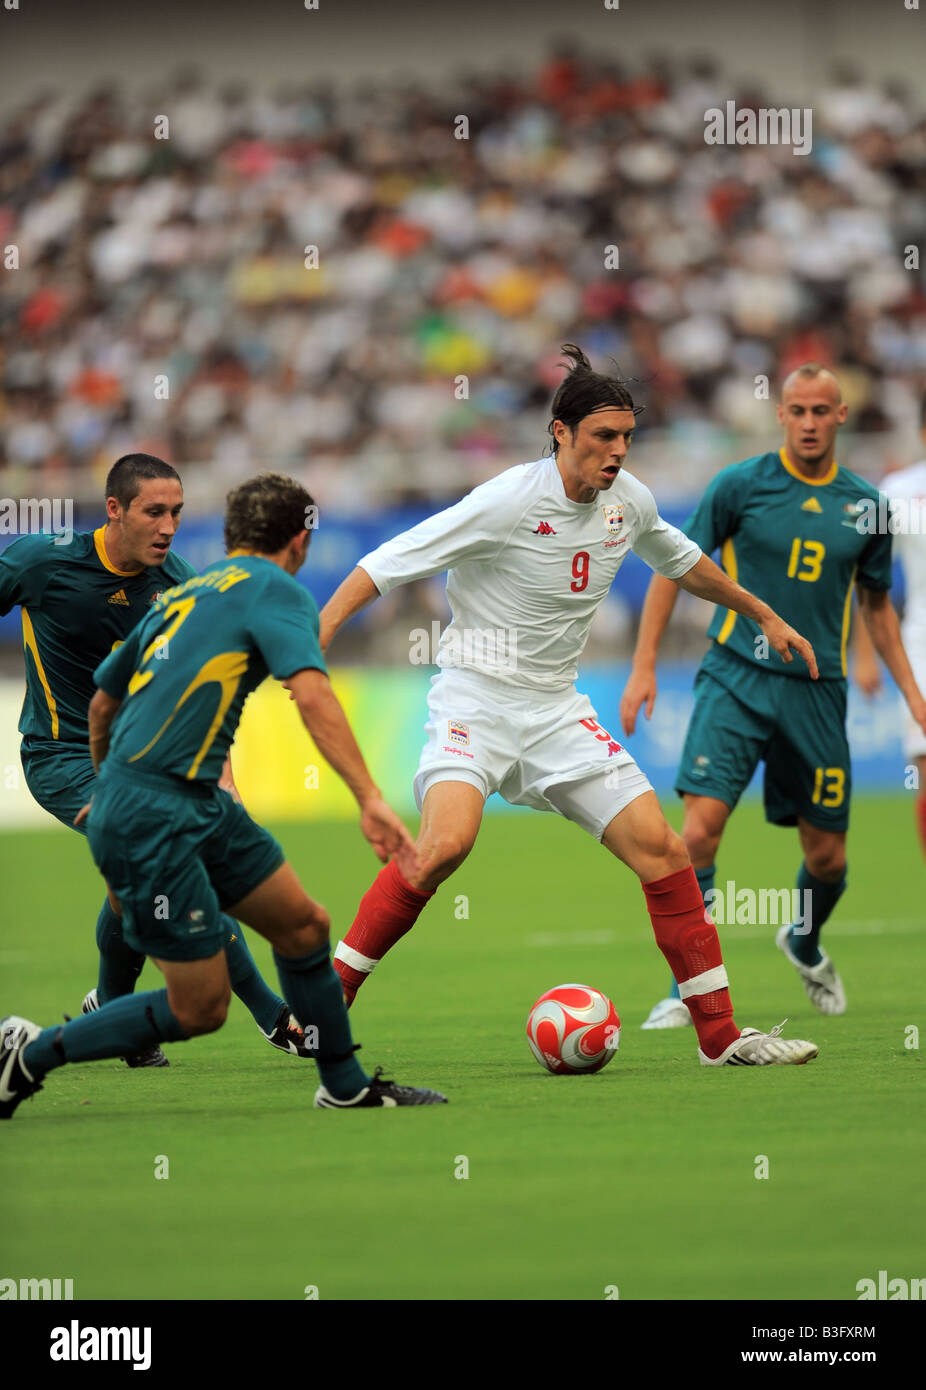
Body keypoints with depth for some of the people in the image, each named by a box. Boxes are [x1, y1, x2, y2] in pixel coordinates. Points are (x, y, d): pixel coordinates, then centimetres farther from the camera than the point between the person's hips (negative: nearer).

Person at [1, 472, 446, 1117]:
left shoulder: (182, 595, 19)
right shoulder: (280, 592, -4)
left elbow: (104, 699, 29)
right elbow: (311, 695, -21)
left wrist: (109, 786, 47)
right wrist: (370, 798, -28)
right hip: (154, 821, -9)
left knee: (303, 925, 12)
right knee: (200, 1007, -3)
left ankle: (346, 1086, 22)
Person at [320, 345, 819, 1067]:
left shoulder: (629, 500, 2)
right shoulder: (510, 500, -18)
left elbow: (680, 559, 25)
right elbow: (388, 563, -17)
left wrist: (764, 615, 32)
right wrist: (315, 638, -25)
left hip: (558, 710, 6)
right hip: (476, 700, -6)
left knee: (662, 849, -3)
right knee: (446, 843, -30)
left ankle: (720, 1034, 6)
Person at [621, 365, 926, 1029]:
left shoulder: (865, 505, 6)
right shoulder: (739, 485, -4)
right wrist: (644, 666, -4)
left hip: (817, 692, 3)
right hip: (736, 680, -3)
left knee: (827, 857, 7)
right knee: (701, 830, -18)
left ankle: (804, 944, 41)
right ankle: (688, 991, -11)